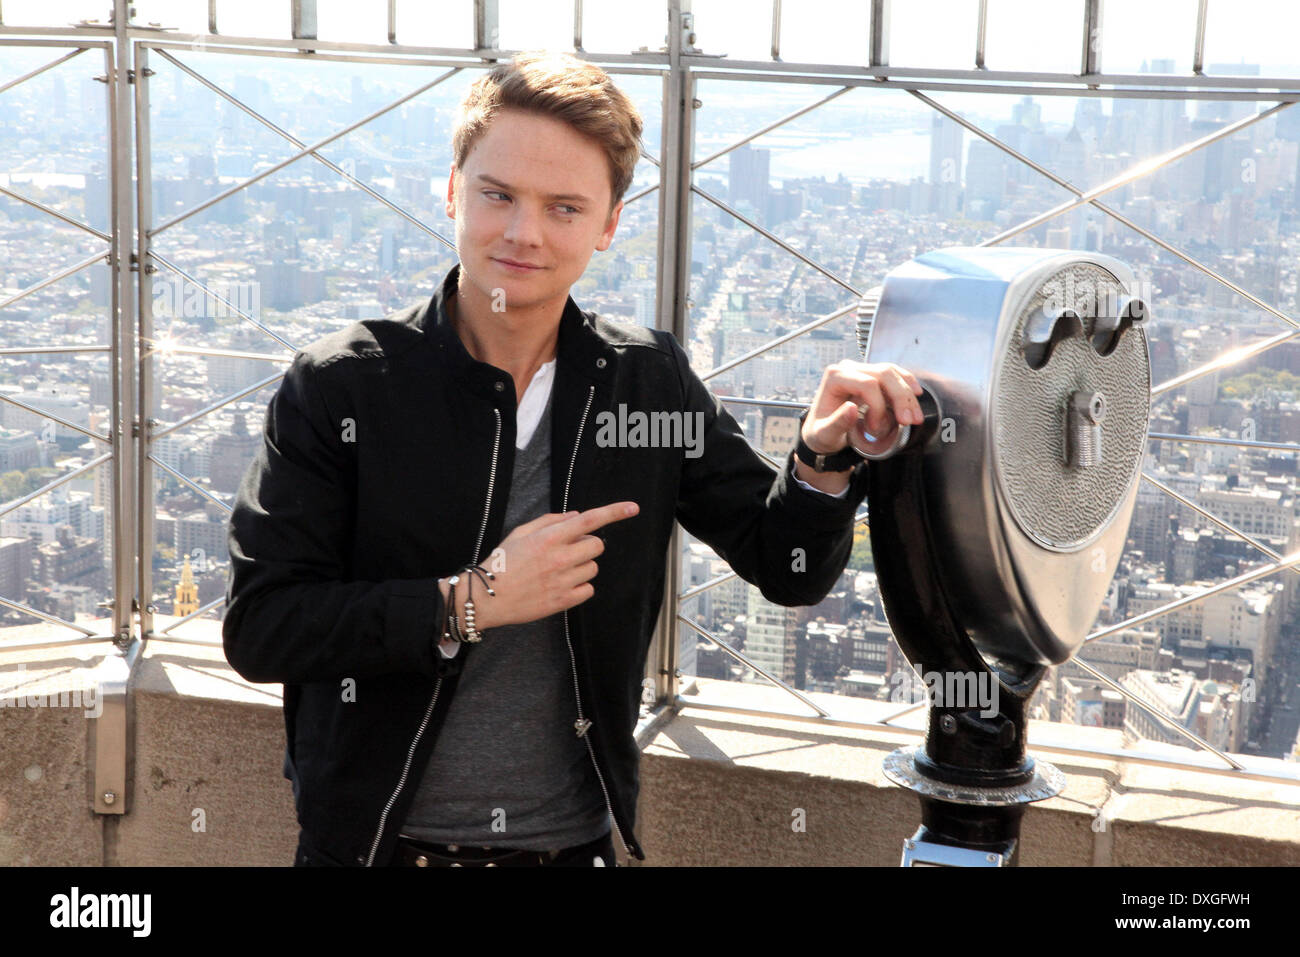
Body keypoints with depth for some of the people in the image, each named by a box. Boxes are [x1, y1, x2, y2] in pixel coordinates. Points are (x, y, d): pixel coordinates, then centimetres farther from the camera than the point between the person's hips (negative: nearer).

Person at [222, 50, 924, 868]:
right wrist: (471, 601, -23)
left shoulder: (652, 380, -2)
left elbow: (786, 570, 2)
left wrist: (826, 459, -18)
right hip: (379, 841, -2)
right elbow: (257, 629, -15)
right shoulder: (339, 387, -11)